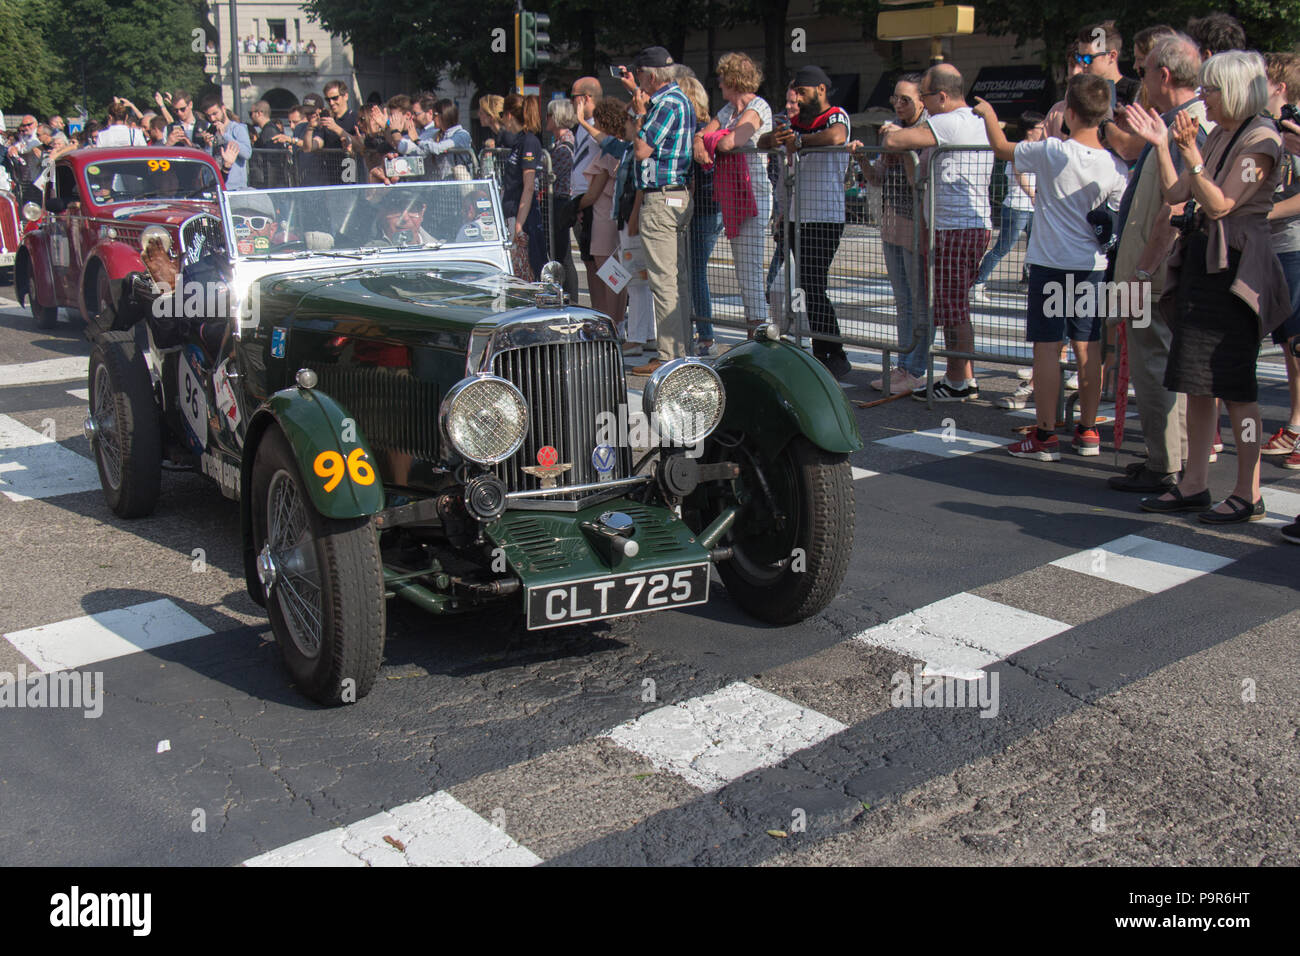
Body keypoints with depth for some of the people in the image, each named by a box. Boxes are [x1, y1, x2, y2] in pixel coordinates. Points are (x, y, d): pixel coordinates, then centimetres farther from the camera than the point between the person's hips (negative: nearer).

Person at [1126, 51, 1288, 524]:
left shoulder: (1261, 139, -11)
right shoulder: (1218, 135, 15)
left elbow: (1220, 204, -18)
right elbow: (1177, 195, 11)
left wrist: (1190, 153, -23)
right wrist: (1161, 146, 5)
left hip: (1236, 266, -9)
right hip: (1201, 260, 9)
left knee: (1235, 385, -5)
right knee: (1196, 381, 9)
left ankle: (1248, 494, 3)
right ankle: (1194, 484, 17)